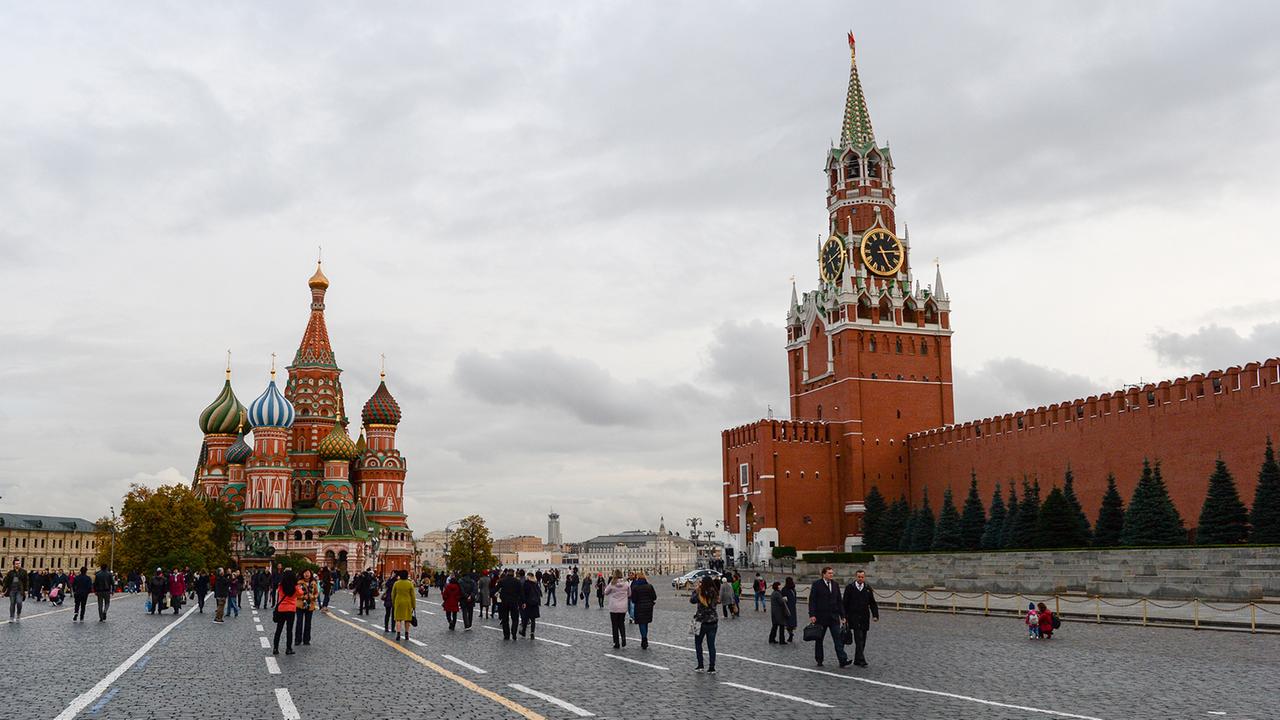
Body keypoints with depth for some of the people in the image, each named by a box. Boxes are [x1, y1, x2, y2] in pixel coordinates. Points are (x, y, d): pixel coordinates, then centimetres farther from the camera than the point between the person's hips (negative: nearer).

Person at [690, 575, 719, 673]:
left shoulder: (701, 594, -18)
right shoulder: (715, 593, -5)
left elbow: (692, 600, -7)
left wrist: (696, 589, 0)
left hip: (702, 622, -4)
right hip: (713, 622, 4)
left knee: (698, 643, 14)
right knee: (711, 645, 9)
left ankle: (700, 665, 12)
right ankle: (712, 667, 9)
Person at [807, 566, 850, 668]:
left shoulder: (835, 585, 10)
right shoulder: (817, 584, -5)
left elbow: (839, 601, 13)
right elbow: (812, 600, -8)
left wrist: (842, 616, 8)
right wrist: (812, 615, -17)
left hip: (834, 617, 3)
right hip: (821, 617, -3)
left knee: (838, 639, -6)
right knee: (819, 639, 7)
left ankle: (843, 660, -10)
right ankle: (819, 660, 19)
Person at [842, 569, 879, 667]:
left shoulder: (868, 588, 9)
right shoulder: (850, 588, -1)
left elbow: (872, 603, 10)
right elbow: (845, 603, 0)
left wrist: (875, 615, -2)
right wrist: (844, 617, -5)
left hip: (865, 617, 4)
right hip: (854, 617, -4)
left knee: (862, 640, 7)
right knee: (859, 638, -13)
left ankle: (857, 660, 16)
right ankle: (861, 660, -16)